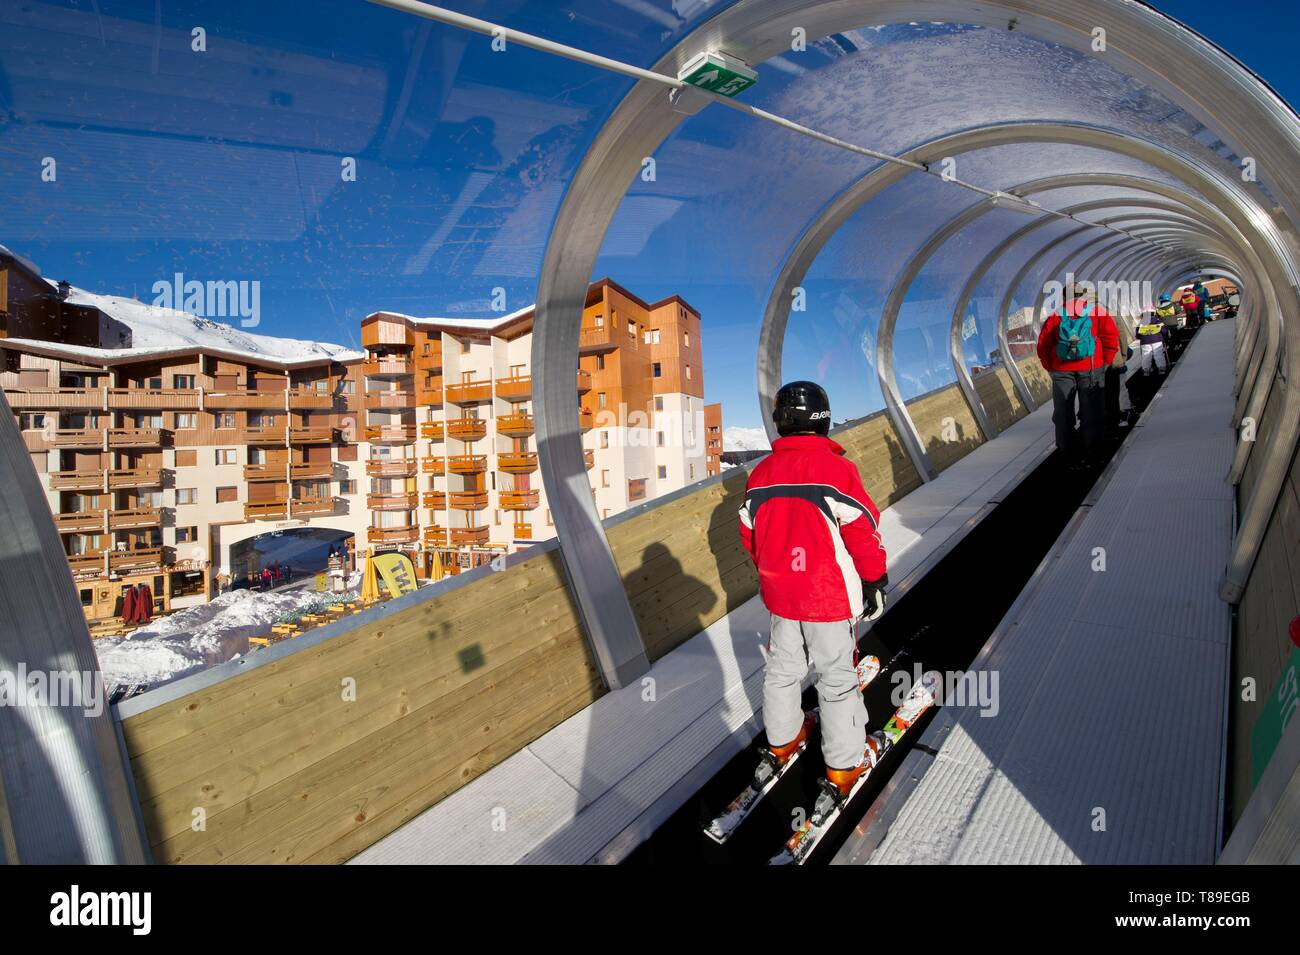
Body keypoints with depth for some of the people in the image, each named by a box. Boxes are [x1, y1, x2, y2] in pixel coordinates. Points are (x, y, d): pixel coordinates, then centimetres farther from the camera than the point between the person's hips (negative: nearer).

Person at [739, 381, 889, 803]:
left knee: (783, 667, 22)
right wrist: (875, 581, 0)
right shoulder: (837, 468, -19)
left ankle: (781, 741, 40)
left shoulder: (760, 473, -3)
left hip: (779, 593, 5)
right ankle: (844, 766, 24)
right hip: (830, 595, -4)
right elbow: (863, 531, -15)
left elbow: (749, 533, 7)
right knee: (837, 676, 10)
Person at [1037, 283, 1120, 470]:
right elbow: (1111, 337, -1)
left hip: (1061, 371, 1)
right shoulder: (1097, 311, 6)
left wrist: (1050, 368, 14)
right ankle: (1093, 456, 10)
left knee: (1063, 416, 9)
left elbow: (1043, 345, 6)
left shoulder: (1055, 315, 9)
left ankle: (1070, 456, 11)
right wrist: (1105, 362, 7)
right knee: (1092, 414, 7)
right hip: (1091, 370, -1)